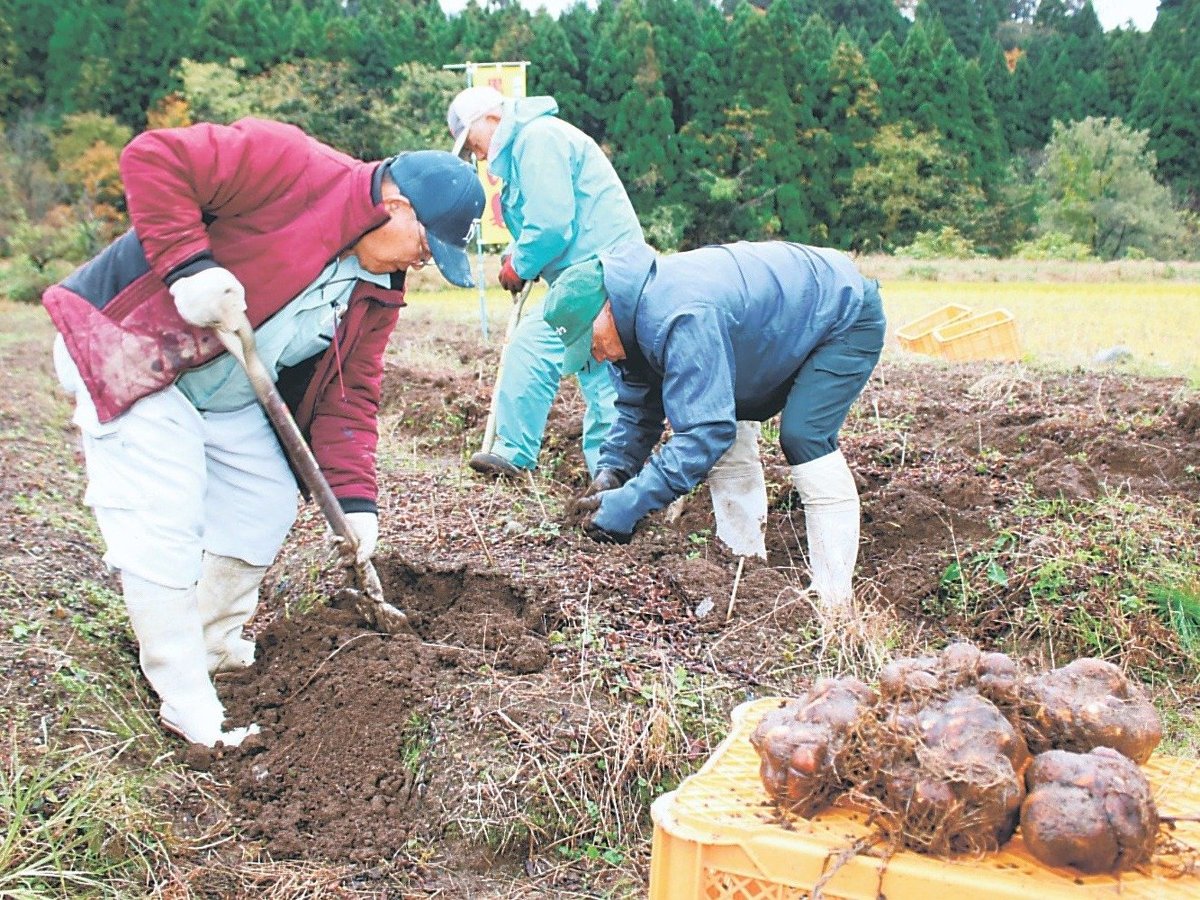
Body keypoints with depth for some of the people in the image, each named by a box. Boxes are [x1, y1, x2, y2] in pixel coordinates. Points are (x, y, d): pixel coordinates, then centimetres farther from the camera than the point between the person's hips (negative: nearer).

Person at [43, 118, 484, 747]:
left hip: (228, 393, 8)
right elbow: (152, 159, -27)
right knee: (163, 529, -12)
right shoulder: (292, 168, -23)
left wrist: (355, 495, -6)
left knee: (265, 508, 10)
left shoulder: (378, 290, 1)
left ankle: (215, 647, 30)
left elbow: (348, 392, 2)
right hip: (129, 353, -8)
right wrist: (189, 265, -34)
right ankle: (186, 702, 1)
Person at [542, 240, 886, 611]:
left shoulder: (683, 319, -39)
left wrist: (627, 504, -40)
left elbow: (704, 432, -41)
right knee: (730, 421, 4)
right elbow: (638, 405, 1)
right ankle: (746, 567, 11)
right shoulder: (638, 312, -8)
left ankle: (835, 599, -17)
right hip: (790, 321, 10)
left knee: (803, 436, -24)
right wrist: (613, 469, -14)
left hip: (848, 313, -10)